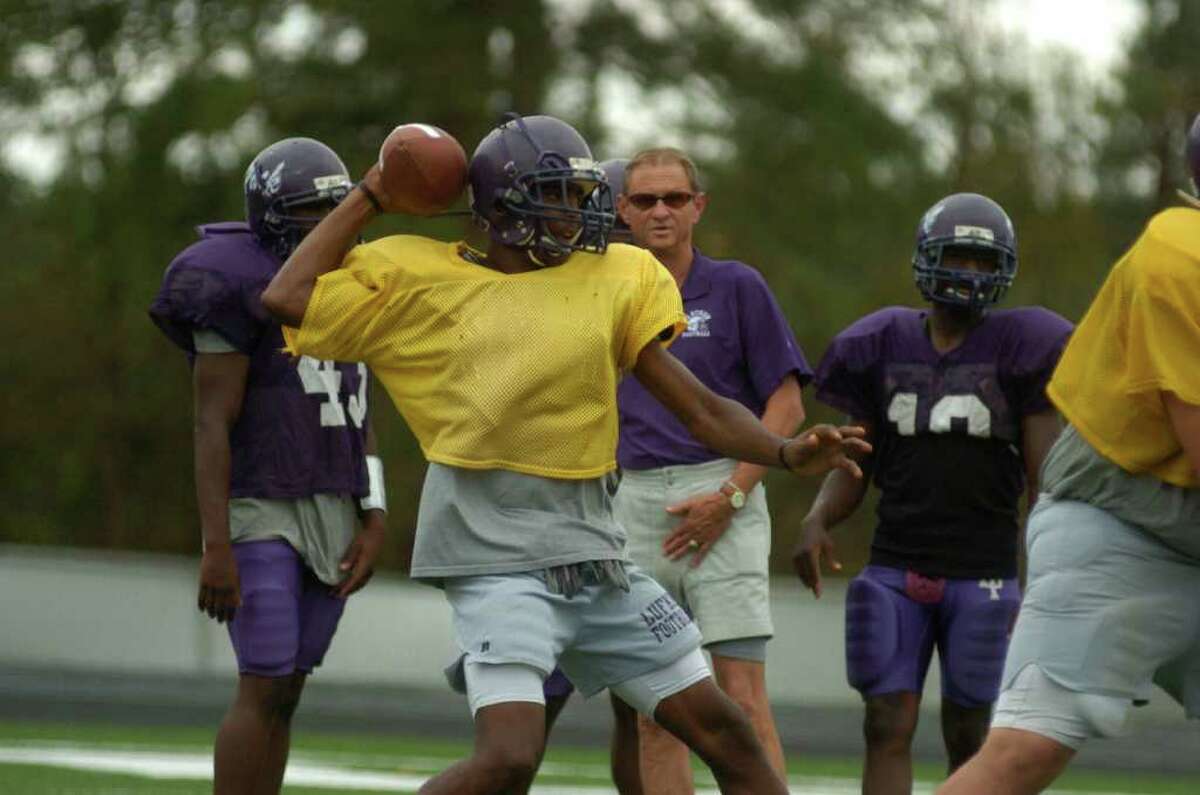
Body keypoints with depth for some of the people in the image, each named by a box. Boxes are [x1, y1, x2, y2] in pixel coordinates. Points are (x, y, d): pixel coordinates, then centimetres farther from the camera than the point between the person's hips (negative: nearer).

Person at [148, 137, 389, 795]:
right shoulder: (242, 296, -12)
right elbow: (211, 427, -15)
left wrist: (372, 527, 6)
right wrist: (216, 548, -20)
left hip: (331, 517, 7)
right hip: (259, 512, -7)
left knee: (284, 692, 7)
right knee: (266, 692, -11)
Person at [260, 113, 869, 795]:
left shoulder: (610, 279, 8)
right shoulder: (423, 279, 3)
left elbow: (700, 408, 7)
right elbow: (289, 298, 1)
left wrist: (787, 454, -10)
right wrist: (373, 196, 7)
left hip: (594, 553, 5)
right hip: (497, 559, -5)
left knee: (723, 730, 7)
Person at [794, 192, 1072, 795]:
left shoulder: (1016, 350, -1)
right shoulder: (884, 348, 6)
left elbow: (1044, 479, -3)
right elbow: (851, 471, 9)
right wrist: (815, 522, -12)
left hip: (983, 575, -2)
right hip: (895, 571, 2)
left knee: (969, 739, 3)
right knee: (887, 728, -5)